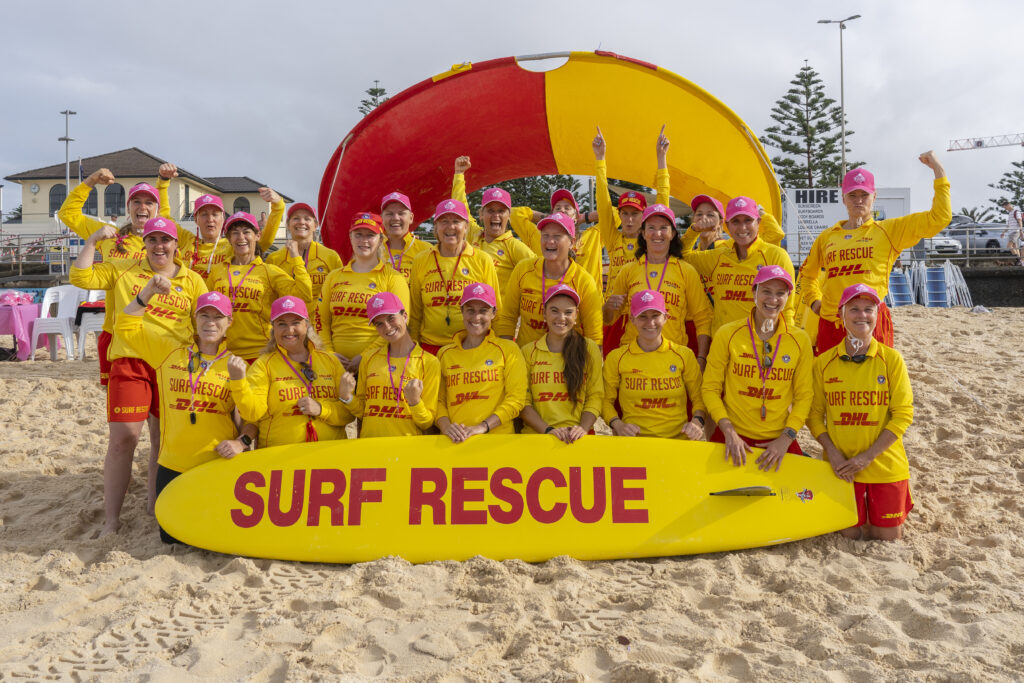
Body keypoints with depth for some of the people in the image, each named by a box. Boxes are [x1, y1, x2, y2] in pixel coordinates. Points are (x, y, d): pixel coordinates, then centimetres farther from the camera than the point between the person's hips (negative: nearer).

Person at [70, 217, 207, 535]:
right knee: (123, 438, -7)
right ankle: (111, 519, 1)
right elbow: (81, 277, 8)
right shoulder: (124, 270, 14)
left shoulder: (192, 280, 13)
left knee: (164, 440, 8)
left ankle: (155, 504, 24)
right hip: (130, 363, -1)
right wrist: (93, 240, 5)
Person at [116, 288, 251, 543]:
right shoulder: (169, 351, 6)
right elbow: (126, 326, 10)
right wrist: (148, 292, 0)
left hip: (220, 466, -1)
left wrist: (242, 442, -16)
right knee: (171, 537, 7)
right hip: (173, 466, 2)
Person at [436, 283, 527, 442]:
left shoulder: (508, 350, 10)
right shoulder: (445, 354, 17)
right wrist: (446, 426, -6)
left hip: (497, 437, -1)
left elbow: (516, 399, 2)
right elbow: (439, 400, 14)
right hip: (454, 441, 2)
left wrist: (482, 426, -8)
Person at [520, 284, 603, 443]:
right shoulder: (528, 351, 8)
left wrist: (583, 428, -10)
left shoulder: (590, 349, 9)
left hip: (576, 438, 0)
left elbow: (595, 396, 6)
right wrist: (547, 430, -9)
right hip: (536, 435, 0)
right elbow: (523, 401, 4)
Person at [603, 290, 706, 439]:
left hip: (677, 438, 1)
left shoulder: (685, 356, 9)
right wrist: (618, 425, -5)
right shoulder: (616, 358, 7)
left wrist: (697, 422, -4)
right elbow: (606, 401, 13)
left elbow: (699, 398, 15)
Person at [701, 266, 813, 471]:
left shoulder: (800, 340, 2)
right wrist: (729, 432, -11)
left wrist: (786, 438, -7)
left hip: (779, 442, 1)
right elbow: (710, 388, 0)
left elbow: (804, 396, 5)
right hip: (734, 439, -1)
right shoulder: (727, 334, -2)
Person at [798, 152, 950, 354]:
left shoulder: (889, 230, 8)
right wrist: (813, 300, 16)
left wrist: (938, 170, 3)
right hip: (830, 323, 3)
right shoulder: (827, 236, 17)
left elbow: (939, 217, 2)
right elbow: (807, 272, 32)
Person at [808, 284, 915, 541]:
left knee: (888, 537, 8)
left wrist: (868, 456, -14)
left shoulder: (892, 359, -6)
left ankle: (900, 505, 37)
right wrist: (832, 452, -13)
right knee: (850, 534, 7)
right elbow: (814, 414, 2)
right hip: (842, 467, 1)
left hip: (886, 464, -1)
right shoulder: (824, 362, -2)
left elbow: (903, 414, -8)